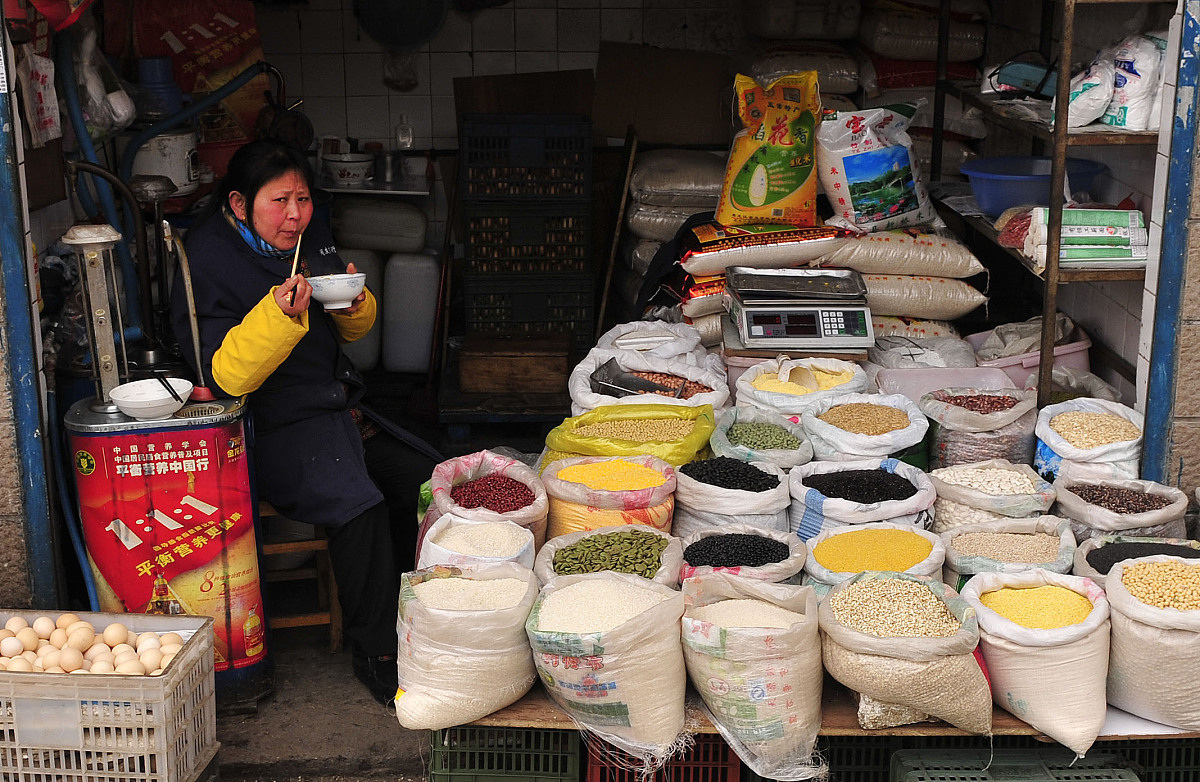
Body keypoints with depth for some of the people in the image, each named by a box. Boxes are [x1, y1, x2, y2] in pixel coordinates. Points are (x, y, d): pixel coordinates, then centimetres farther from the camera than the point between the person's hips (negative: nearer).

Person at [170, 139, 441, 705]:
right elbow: (227, 375, -22)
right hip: (275, 431, -8)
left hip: (337, 408, 8)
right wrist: (281, 313, -35)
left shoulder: (310, 237, 8)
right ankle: (373, 653, -13)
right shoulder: (210, 260, -13)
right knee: (358, 504, -29)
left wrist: (355, 302, -4)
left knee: (426, 478, -6)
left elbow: (352, 330, 20)